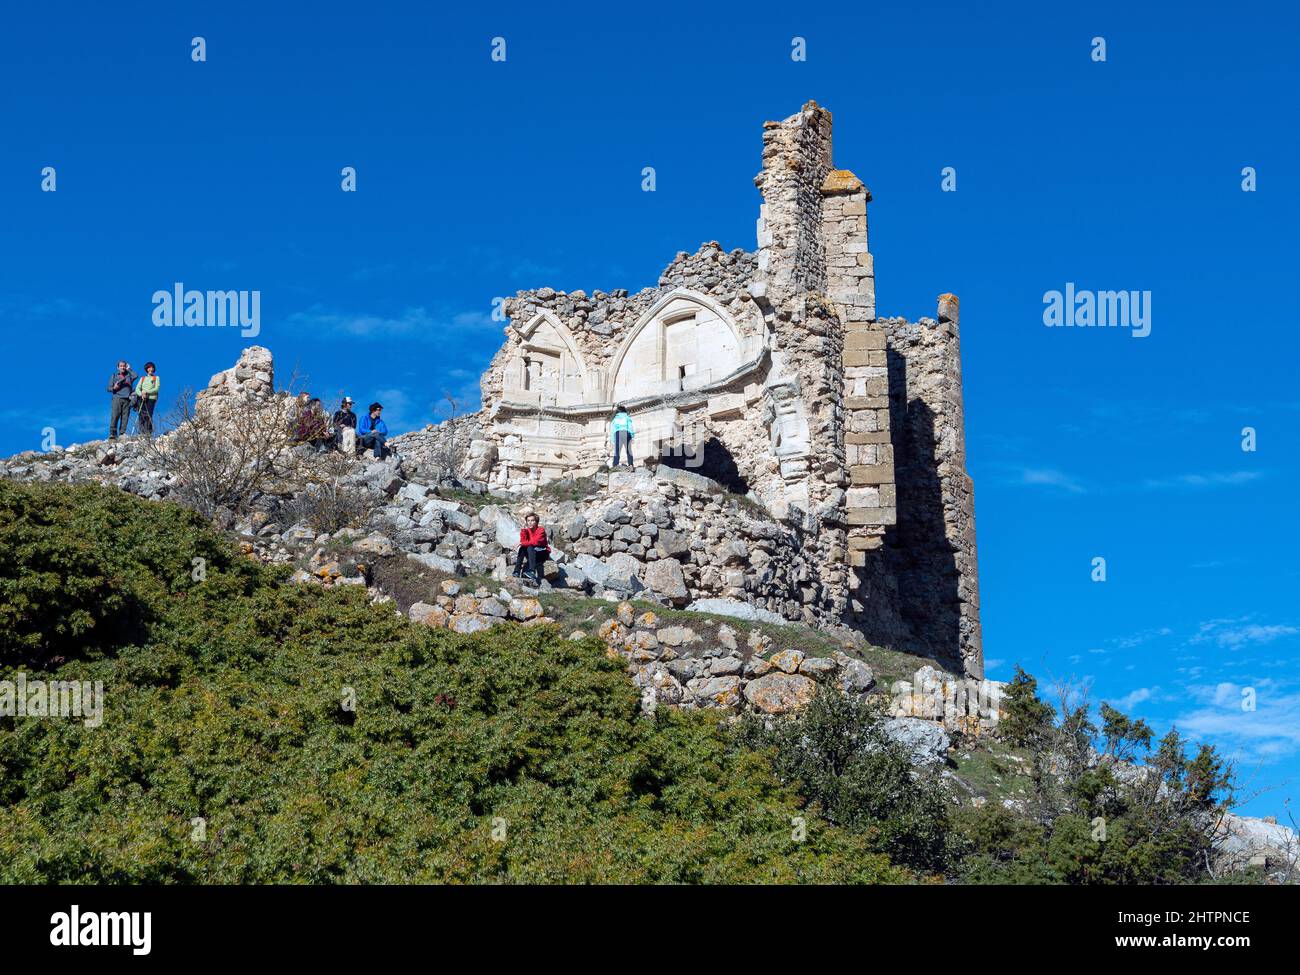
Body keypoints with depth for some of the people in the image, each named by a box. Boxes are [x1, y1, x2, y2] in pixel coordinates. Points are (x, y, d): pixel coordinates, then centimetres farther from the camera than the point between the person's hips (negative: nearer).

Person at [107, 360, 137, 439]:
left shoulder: (129, 375, 19)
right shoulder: (114, 376, 19)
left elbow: (135, 376, -4)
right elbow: (108, 388, 16)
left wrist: (129, 369, 9)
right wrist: (114, 388, -6)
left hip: (127, 399, 1)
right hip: (117, 398, -1)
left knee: (125, 417, -6)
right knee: (115, 416, -14)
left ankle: (122, 433, -8)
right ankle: (112, 433, -19)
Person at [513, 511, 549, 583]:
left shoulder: (541, 530, -12)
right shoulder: (526, 530, 2)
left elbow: (535, 542, -26)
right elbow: (522, 542, -12)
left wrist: (523, 543, -31)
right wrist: (523, 530, -18)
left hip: (543, 553, -5)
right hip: (531, 553, 5)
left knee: (530, 548, -32)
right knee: (522, 548, -23)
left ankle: (532, 571, -47)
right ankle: (517, 572, -31)